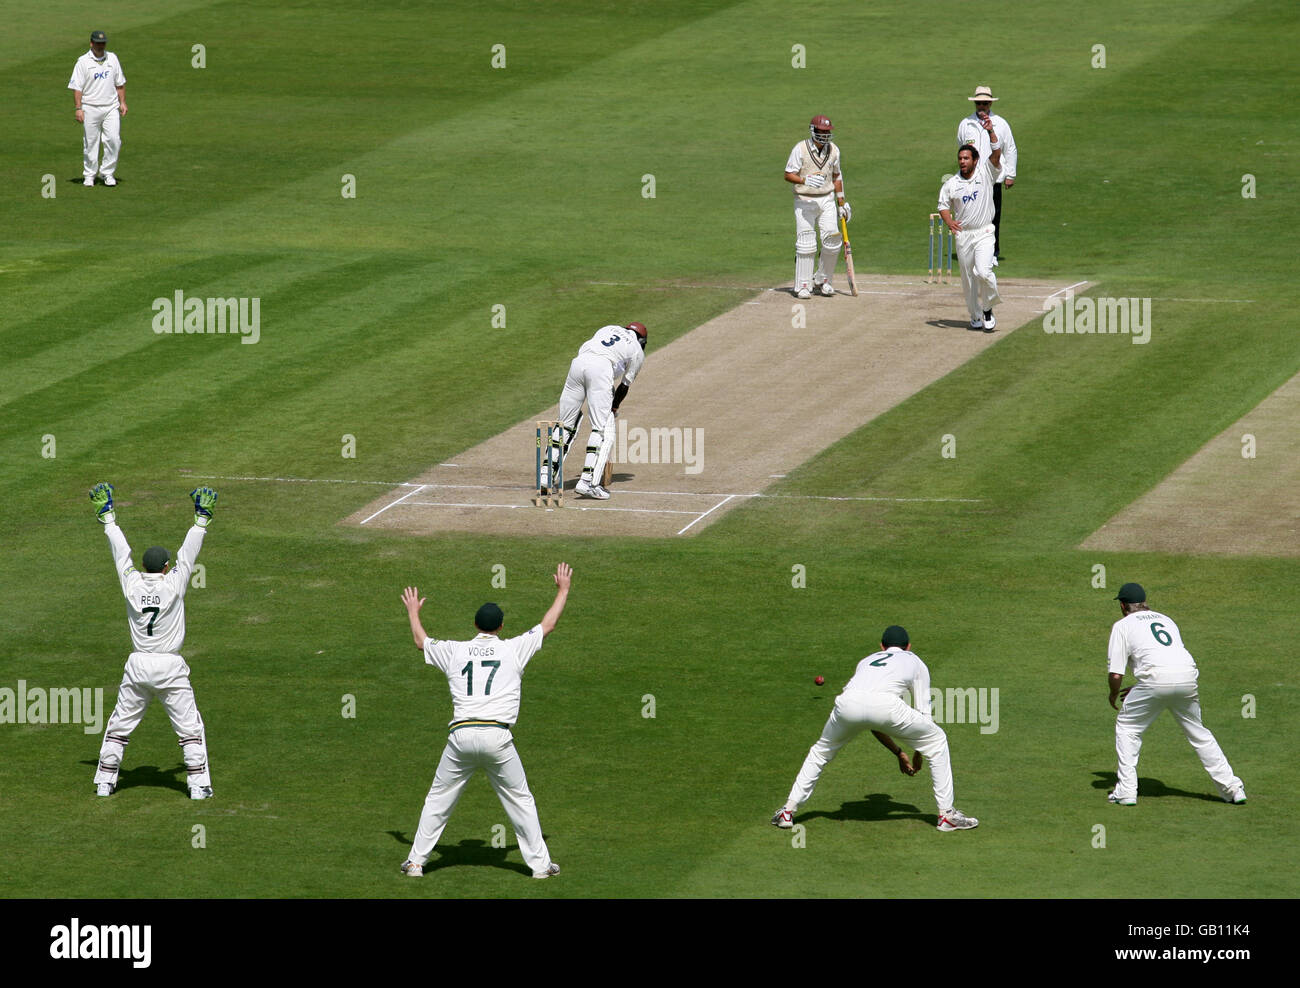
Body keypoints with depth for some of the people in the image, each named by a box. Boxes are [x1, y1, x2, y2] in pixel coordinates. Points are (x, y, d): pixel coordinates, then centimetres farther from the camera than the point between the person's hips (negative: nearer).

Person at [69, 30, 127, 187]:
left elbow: (120, 83, 17)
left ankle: (108, 173, 4)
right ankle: (89, 175, 12)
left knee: (113, 140, -7)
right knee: (90, 143, 2)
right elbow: (77, 87, -5)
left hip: (111, 108, 3)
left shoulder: (112, 58, 11)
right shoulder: (83, 62, -2)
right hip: (90, 108, -3)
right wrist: (78, 108, -12)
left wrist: (122, 102, 9)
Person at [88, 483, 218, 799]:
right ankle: (198, 785, -1)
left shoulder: (132, 584, -3)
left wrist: (108, 517, 20)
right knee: (190, 729, 4)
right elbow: (189, 552, -2)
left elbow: (121, 551, 8)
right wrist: (201, 518, 8)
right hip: (170, 667, -3)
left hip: (137, 666, 3)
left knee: (119, 726, 13)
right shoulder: (173, 584, -10)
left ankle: (104, 782, 13)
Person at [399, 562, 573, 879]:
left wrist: (413, 612, 49)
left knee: (437, 801, 12)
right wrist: (563, 590, 32)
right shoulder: (513, 649, 5)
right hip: (498, 738, -1)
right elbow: (548, 625, 17)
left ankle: (416, 861, 11)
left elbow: (422, 642, 30)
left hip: (461, 737, 1)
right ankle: (540, 863, 9)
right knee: (521, 801, 9)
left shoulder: (455, 651, 11)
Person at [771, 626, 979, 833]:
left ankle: (788, 811, 26)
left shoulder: (866, 661, 41)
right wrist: (918, 754, 39)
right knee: (936, 741, 19)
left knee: (821, 750, 31)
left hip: (848, 704, 3)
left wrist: (899, 753, 47)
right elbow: (924, 713, 25)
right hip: (886, 706, -3)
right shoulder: (915, 662, 32)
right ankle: (947, 814, 15)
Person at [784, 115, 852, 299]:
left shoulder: (833, 150, 5)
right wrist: (805, 180, -29)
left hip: (827, 199, 4)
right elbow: (788, 175, -10)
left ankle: (822, 280, 14)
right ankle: (803, 285, 2)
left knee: (832, 241, -3)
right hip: (804, 200, -4)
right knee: (806, 244, -7)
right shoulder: (800, 149, -9)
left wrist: (841, 204, 15)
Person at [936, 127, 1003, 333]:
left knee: (984, 272, -20)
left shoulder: (984, 173, 0)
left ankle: (988, 309, 2)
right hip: (962, 236, 3)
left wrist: (990, 132, -23)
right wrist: (949, 221, -11)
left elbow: (996, 154, -12)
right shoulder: (951, 184, 4)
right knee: (968, 279, 7)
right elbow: (943, 205, 9)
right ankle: (975, 317, 22)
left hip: (984, 234, -3)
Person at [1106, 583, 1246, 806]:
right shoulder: (1165, 619, 31)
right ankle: (1231, 787, 18)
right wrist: (1138, 689, 41)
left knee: (1127, 727, 14)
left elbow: (1115, 673, 6)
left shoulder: (1123, 625, 14)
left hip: (1157, 679, -5)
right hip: (1188, 676, 5)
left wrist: (1114, 694, 28)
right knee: (1198, 732, 20)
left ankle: (1126, 791, 6)